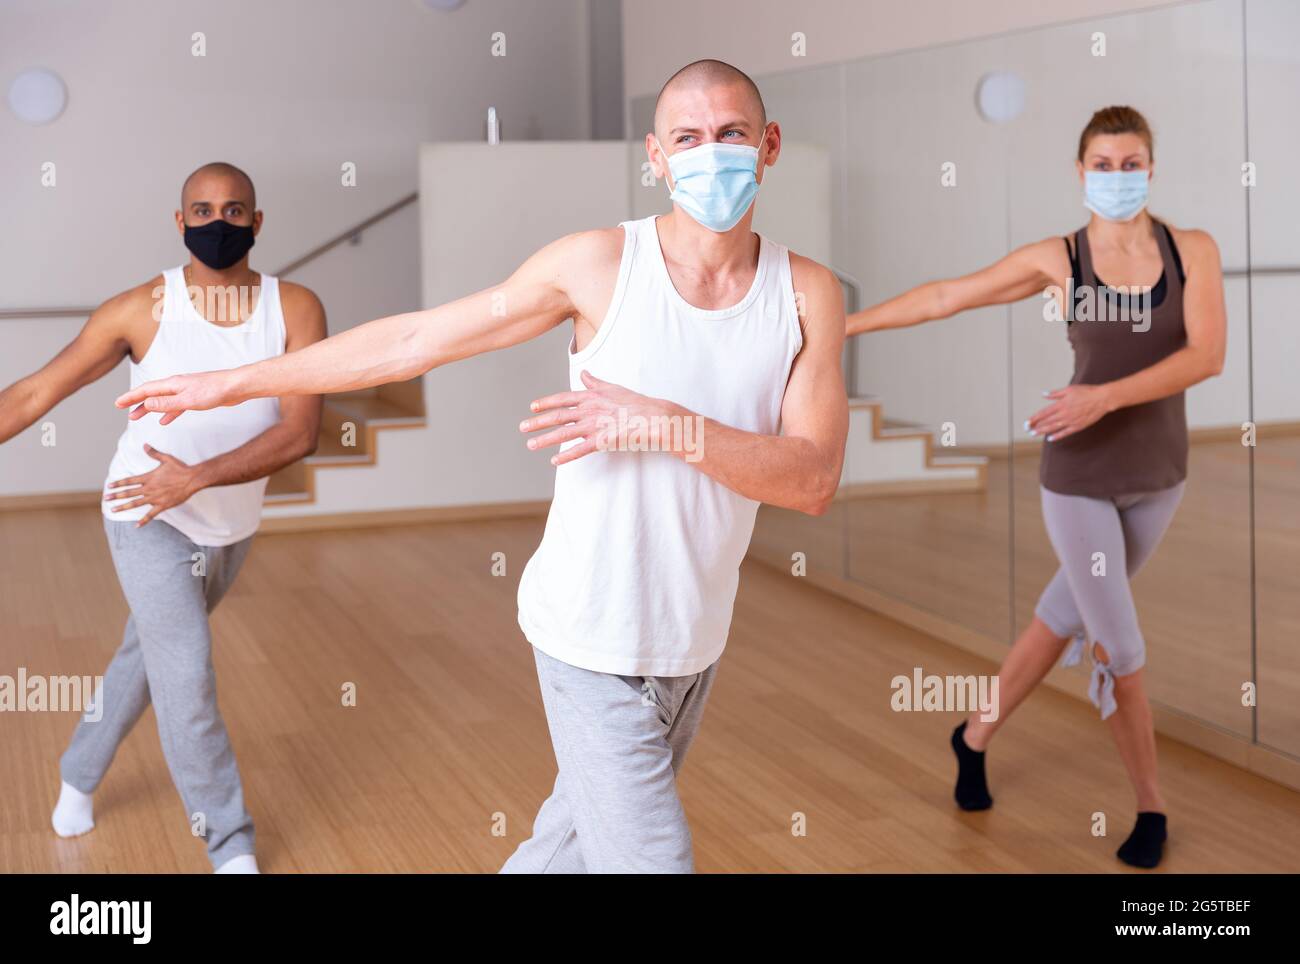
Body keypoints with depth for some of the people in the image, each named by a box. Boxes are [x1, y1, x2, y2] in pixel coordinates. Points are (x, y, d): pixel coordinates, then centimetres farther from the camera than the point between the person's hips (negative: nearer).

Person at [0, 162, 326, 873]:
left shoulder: (295, 309, -14)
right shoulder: (140, 310, -16)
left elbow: (301, 432, -23)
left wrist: (197, 477, -33)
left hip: (232, 528, 3)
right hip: (149, 522, -3)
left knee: (147, 656, 21)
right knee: (188, 679, -9)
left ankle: (79, 776, 46)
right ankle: (230, 846, 8)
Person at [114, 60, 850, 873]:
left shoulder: (808, 293, -5)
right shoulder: (599, 263, -12)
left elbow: (815, 480, -14)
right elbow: (415, 340, -5)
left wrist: (665, 425, -28)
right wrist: (235, 382, -1)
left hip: (694, 643, 4)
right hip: (596, 644, -4)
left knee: (579, 841, 21)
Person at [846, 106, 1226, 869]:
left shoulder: (1194, 250, -5)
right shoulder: (1057, 260, -7)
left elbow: (1207, 355, -17)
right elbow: (945, 297, -1)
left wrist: (1104, 397, -27)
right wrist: (843, 323, 2)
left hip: (1160, 472, 3)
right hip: (1080, 477, -2)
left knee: (1066, 616, 16)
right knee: (1120, 647, -1)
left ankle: (976, 738, 37)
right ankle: (1152, 806, 17)